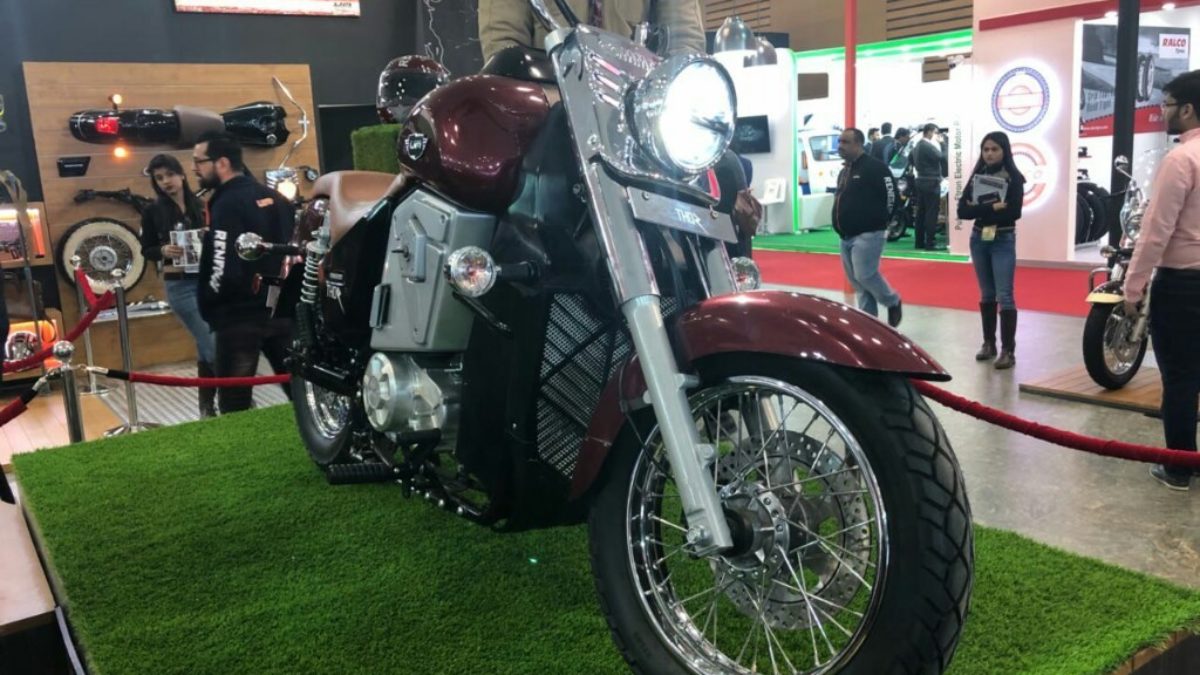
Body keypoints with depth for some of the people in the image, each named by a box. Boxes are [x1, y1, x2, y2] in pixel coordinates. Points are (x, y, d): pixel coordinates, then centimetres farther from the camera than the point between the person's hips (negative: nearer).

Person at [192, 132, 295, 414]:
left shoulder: (227, 205, -15)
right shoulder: (275, 197, 10)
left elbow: (224, 272, -21)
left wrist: (207, 306, -5)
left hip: (241, 316, -7)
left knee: (234, 402, 1)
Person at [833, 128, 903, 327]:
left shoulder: (874, 167, -10)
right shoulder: (844, 172, 18)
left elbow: (891, 194, -13)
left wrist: (880, 220, -6)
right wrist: (840, 226, 16)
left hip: (867, 234, -9)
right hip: (847, 236, 9)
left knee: (865, 276, -14)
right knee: (857, 282, 9)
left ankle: (893, 302, 11)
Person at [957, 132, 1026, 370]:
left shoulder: (1013, 178, -5)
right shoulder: (976, 176, 6)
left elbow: (1014, 213, -16)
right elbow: (962, 210, -4)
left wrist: (979, 210, -12)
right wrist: (992, 208, -16)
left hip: (1003, 241, -4)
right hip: (979, 240, 4)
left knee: (1004, 296, -7)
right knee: (986, 295, 12)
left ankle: (1008, 350, -6)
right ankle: (989, 343, 21)